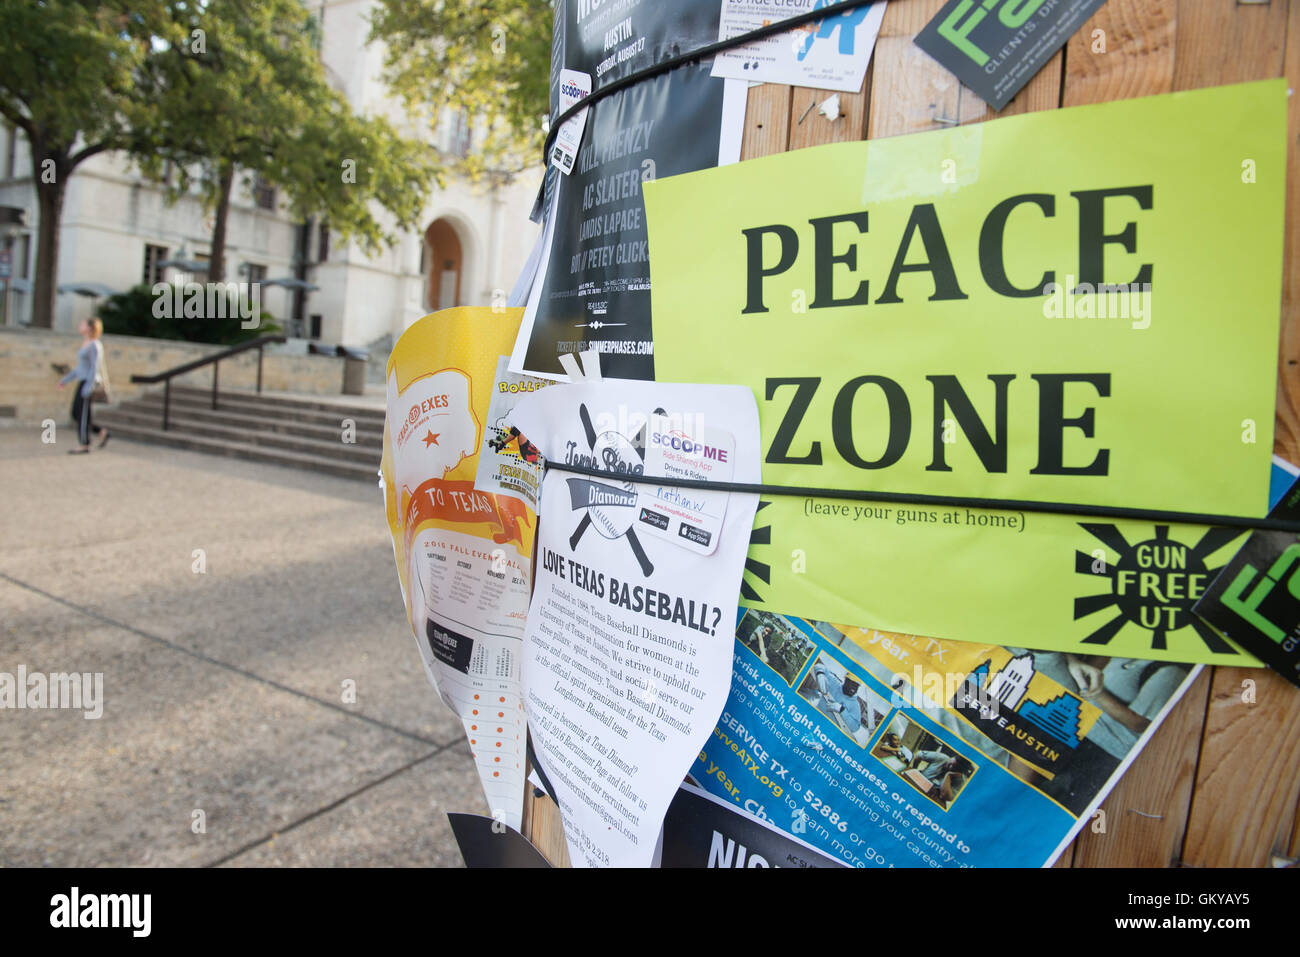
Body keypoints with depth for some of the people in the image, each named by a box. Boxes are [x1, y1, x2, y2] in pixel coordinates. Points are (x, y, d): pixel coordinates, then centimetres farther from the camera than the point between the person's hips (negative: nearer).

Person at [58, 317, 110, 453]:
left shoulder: (95, 345, -13)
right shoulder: (86, 344, 17)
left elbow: (95, 367, -20)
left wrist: (88, 386, -25)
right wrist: (66, 379, 21)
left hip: (90, 383, -10)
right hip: (83, 382, 10)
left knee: (82, 414, -5)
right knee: (75, 414, 9)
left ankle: (84, 445, 1)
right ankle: (101, 432, 13)